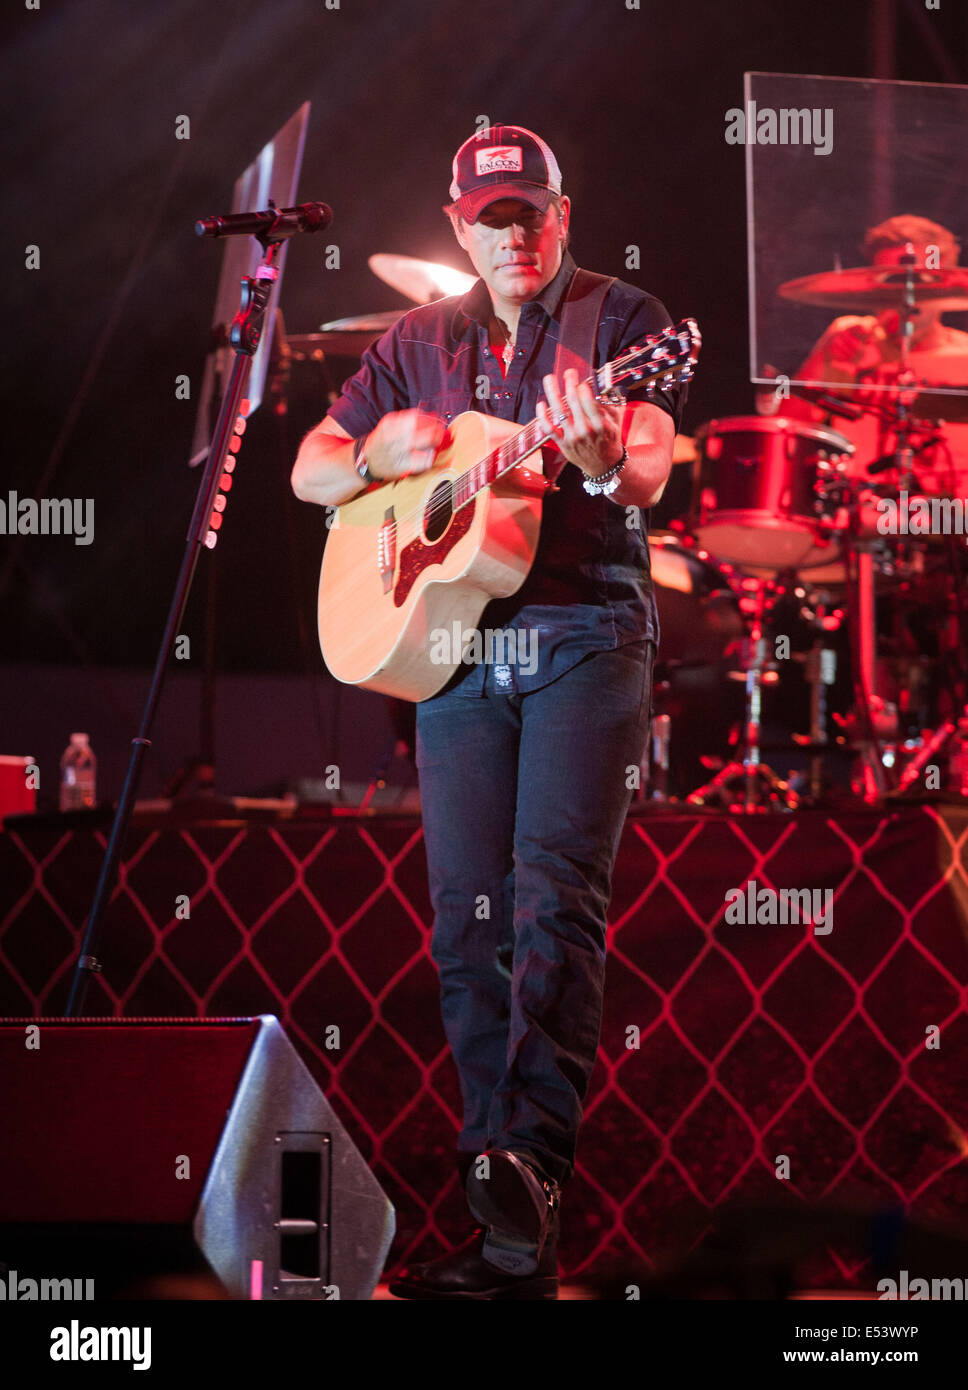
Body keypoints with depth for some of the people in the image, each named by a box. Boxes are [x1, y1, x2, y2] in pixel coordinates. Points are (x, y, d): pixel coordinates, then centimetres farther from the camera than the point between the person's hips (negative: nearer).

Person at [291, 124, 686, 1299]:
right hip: (453, 648, 4)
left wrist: (603, 461, -34)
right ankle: (504, 1237, 4)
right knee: (468, 924, 1)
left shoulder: (623, 319, 3)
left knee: (554, 896, -18)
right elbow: (308, 472, 18)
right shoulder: (419, 344, 16)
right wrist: (378, 456, -4)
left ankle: (530, 1159, -27)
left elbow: (648, 473, -11)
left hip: (584, 636, -4)